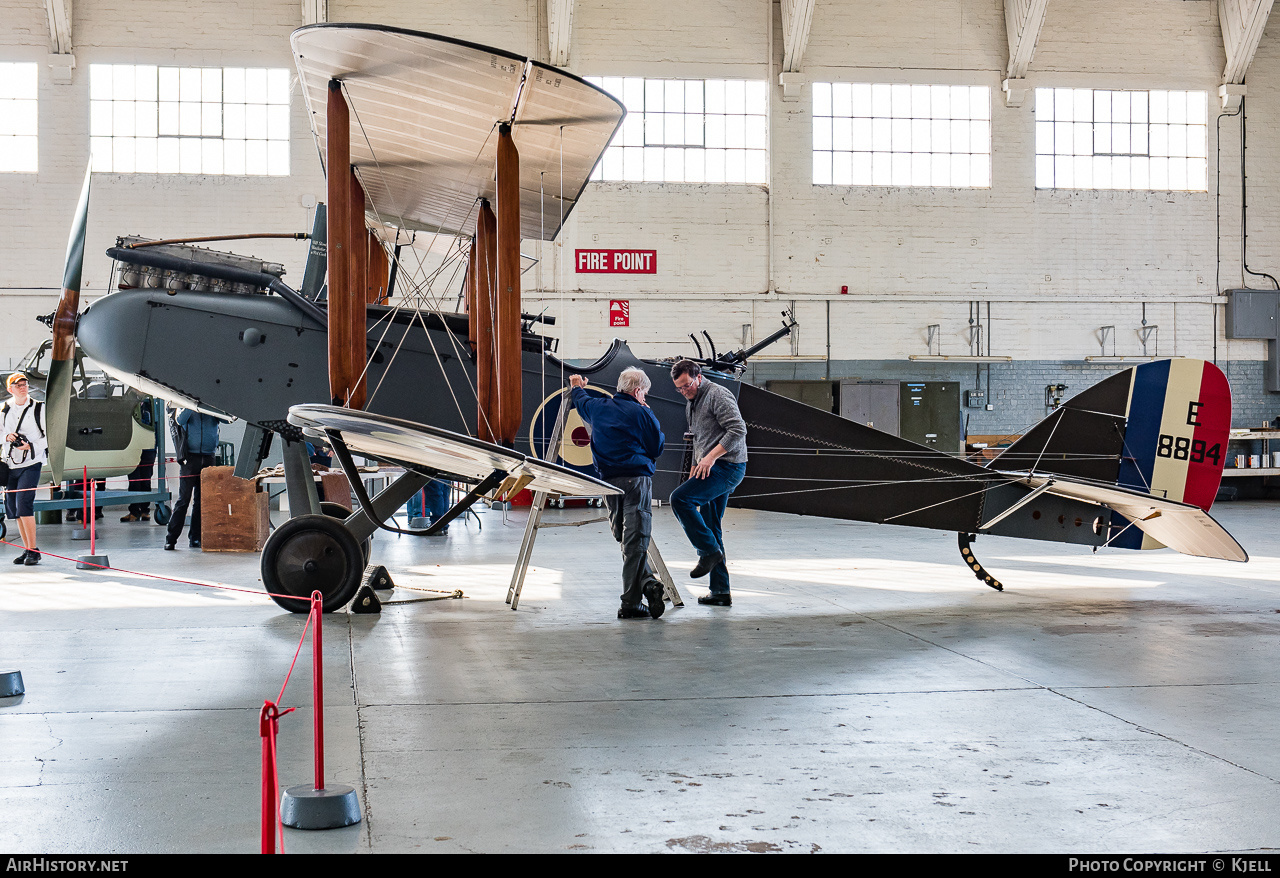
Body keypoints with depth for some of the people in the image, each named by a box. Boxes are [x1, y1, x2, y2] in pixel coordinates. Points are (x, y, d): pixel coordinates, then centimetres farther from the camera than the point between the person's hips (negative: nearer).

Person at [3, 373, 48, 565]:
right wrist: (7, 437, -7)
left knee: (23, 504, -17)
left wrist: (32, 446, -15)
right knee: (13, 507, 8)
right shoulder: (5, 409, 6)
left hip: (31, 464, -5)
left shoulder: (39, 409, -3)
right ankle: (26, 549, 20)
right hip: (11, 464, 5)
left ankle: (33, 551, -11)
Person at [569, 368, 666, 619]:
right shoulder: (641, 413, -4)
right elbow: (658, 447, 3)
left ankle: (647, 583, 0)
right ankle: (630, 603, -11)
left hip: (609, 480, 5)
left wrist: (577, 388, 57)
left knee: (624, 538, 13)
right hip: (637, 478, -5)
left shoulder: (597, 407, 11)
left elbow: (581, 401, 34)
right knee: (635, 540, -7)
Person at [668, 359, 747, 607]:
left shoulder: (718, 396, -10)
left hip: (727, 466, -10)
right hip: (711, 469, 10)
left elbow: (738, 429, -21)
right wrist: (694, 470, 27)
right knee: (709, 529, 8)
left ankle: (709, 551, -13)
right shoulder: (691, 403, 21)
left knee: (679, 498, -23)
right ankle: (720, 592, 10)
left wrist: (711, 456, -25)